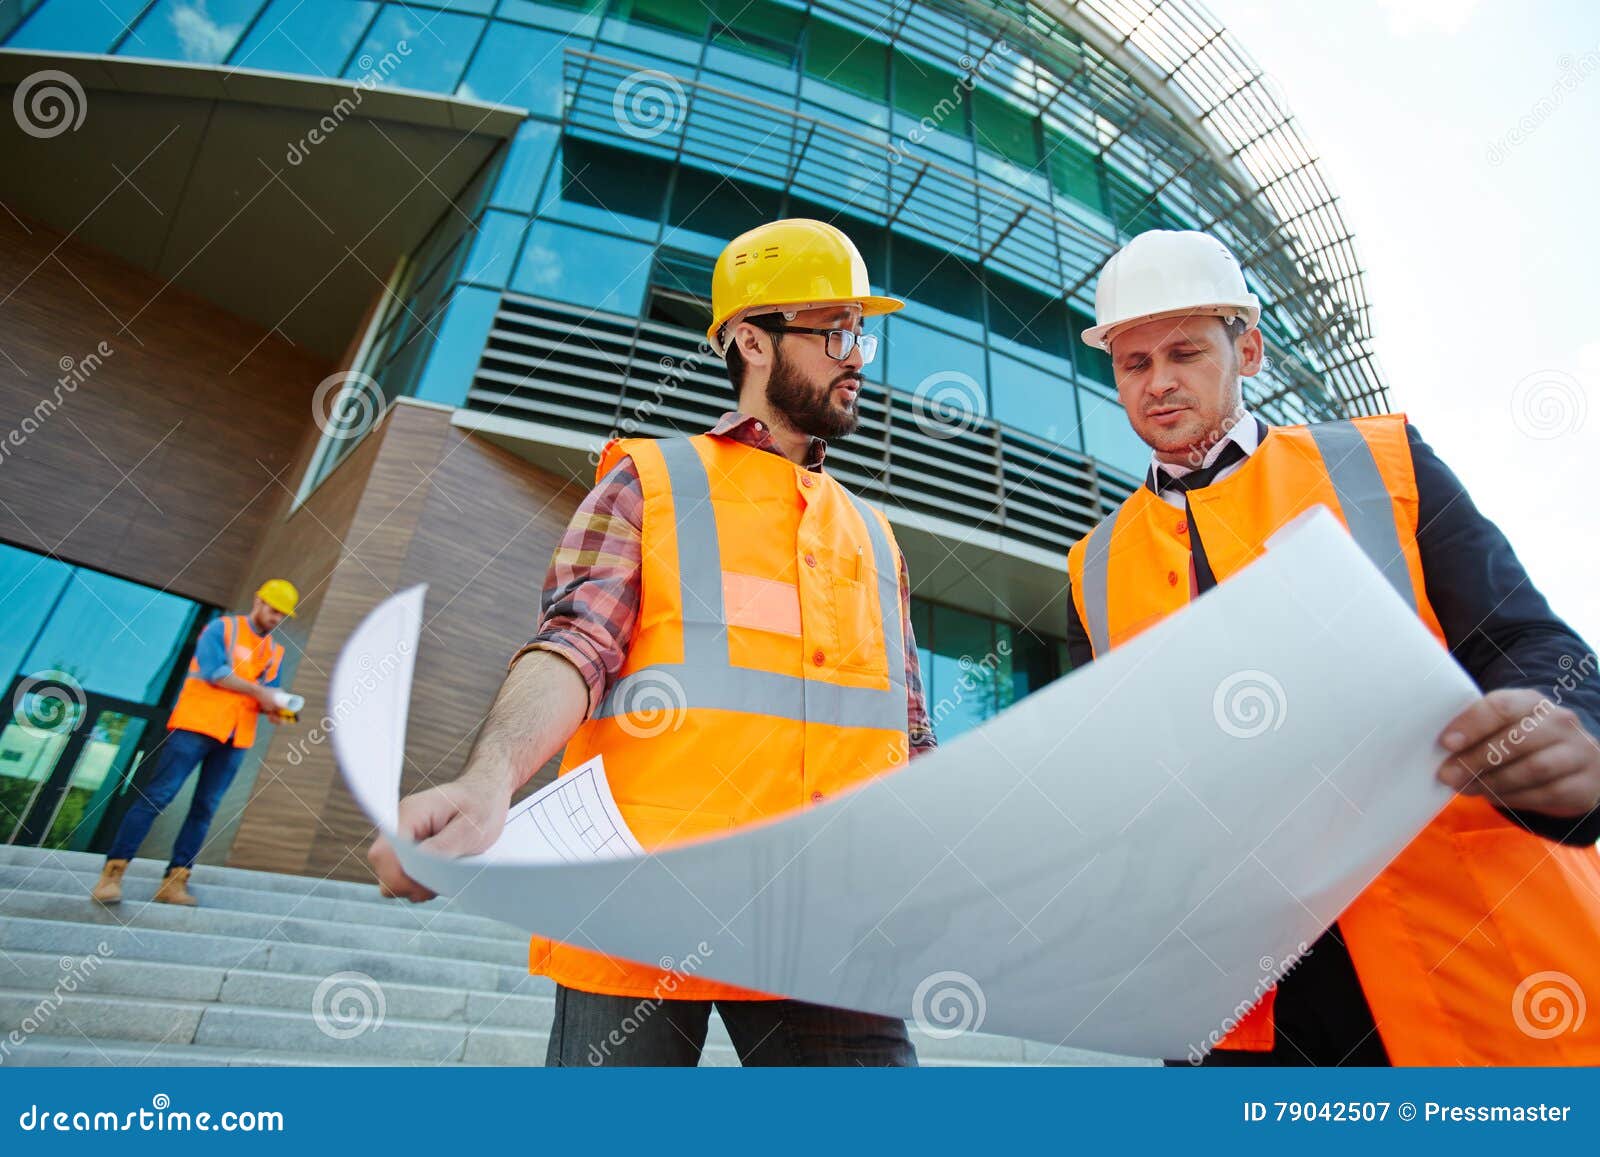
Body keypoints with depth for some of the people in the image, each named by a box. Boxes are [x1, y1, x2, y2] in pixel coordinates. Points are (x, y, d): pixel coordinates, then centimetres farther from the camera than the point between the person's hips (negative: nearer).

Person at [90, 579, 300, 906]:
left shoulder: (274, 652, 17)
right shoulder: (222, 628, 2)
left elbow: (267, 694, 12)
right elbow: (214, 671, -12)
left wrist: (276, 708, -9)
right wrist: (258, 691, -15)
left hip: (235, 738, 5)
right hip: (197, 723, -5)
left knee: (205, 808, 3)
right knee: (157, 796, -6)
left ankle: (175, 881, 7)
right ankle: (113, 872, 3)